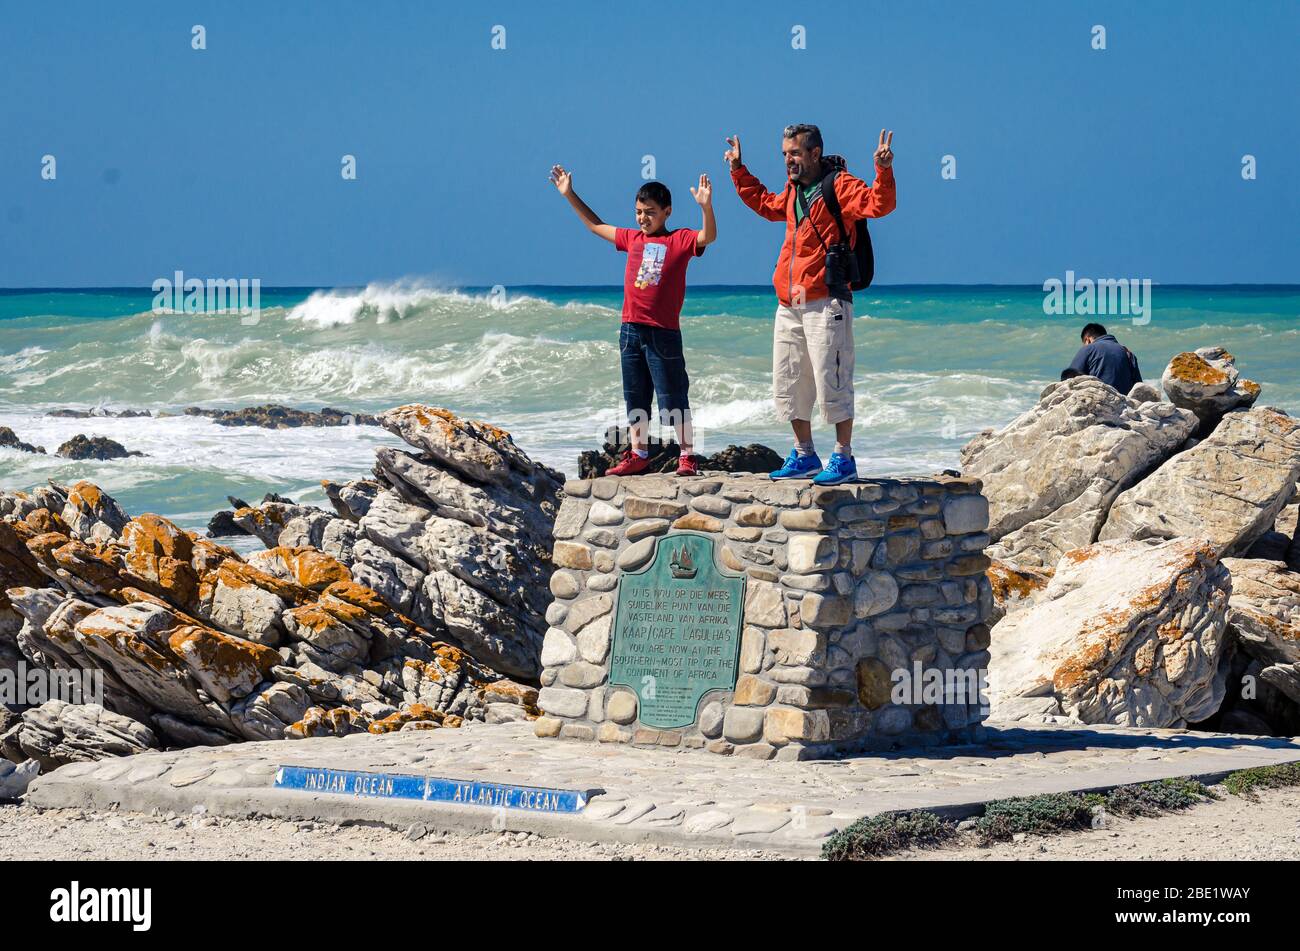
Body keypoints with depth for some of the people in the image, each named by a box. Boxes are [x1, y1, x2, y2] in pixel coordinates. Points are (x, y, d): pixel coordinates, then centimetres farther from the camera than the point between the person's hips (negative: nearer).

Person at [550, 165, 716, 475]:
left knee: (673, 397, -4)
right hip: (631, 330, 6)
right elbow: (596, 226, 25)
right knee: (635, 398, 11)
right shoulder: (632, 238, 13)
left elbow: (708, 237, -20)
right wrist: (570, 195, 26)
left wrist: (706, 206, -36)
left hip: (663, 332, -6)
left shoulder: (680, 240, -2)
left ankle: (687, 457, 0)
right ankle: (638, 455, 19)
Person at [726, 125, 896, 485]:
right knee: (788, 386, 12)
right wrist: (738, 171, 38)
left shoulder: (839, 186, -6)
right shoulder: (791, 192, 18)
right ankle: (804, 456, 22)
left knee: (831, 382, -8)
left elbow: (878, 204, -22)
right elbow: (765, 204, 40)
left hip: (825, 303, -8)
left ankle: (843, 458, -2)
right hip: (789, 304, 9)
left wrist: (883, 171, -36)